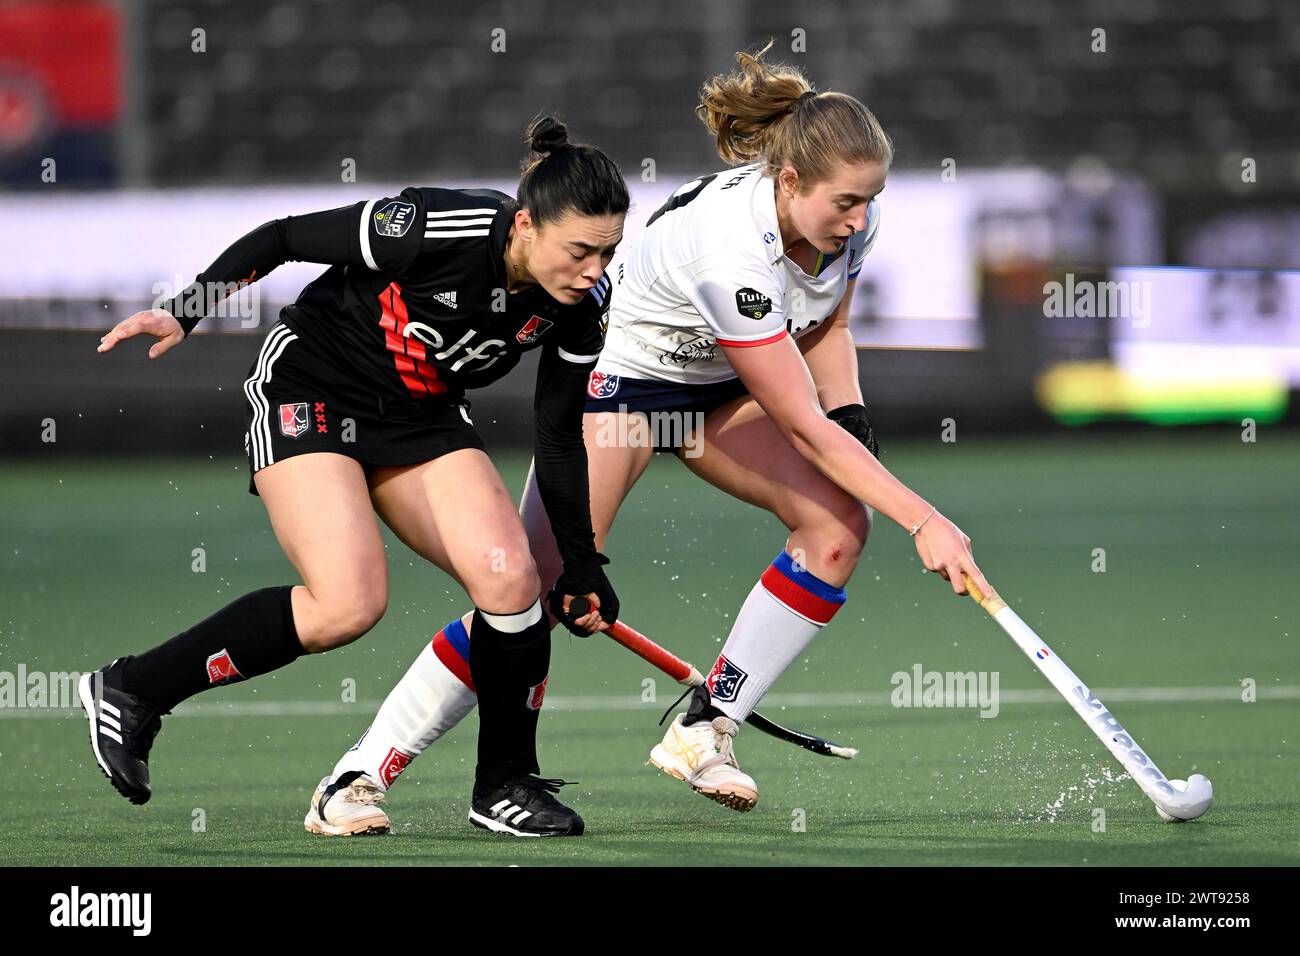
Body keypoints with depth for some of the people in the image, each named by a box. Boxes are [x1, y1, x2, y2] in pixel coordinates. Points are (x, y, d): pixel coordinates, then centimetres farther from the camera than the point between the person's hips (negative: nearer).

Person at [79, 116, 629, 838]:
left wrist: (582, 565, 7)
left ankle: (505, 785, 5)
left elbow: (558, 438, 3)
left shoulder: (581, 304, -12)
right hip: (308, 393, -6)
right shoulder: (435, 229, -29)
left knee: (511, 579, -14)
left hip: (421, 420, 6)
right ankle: (129, 691, -8)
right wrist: (184, 313, -19)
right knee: (348, 603, -23)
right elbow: (281, 239, -16)